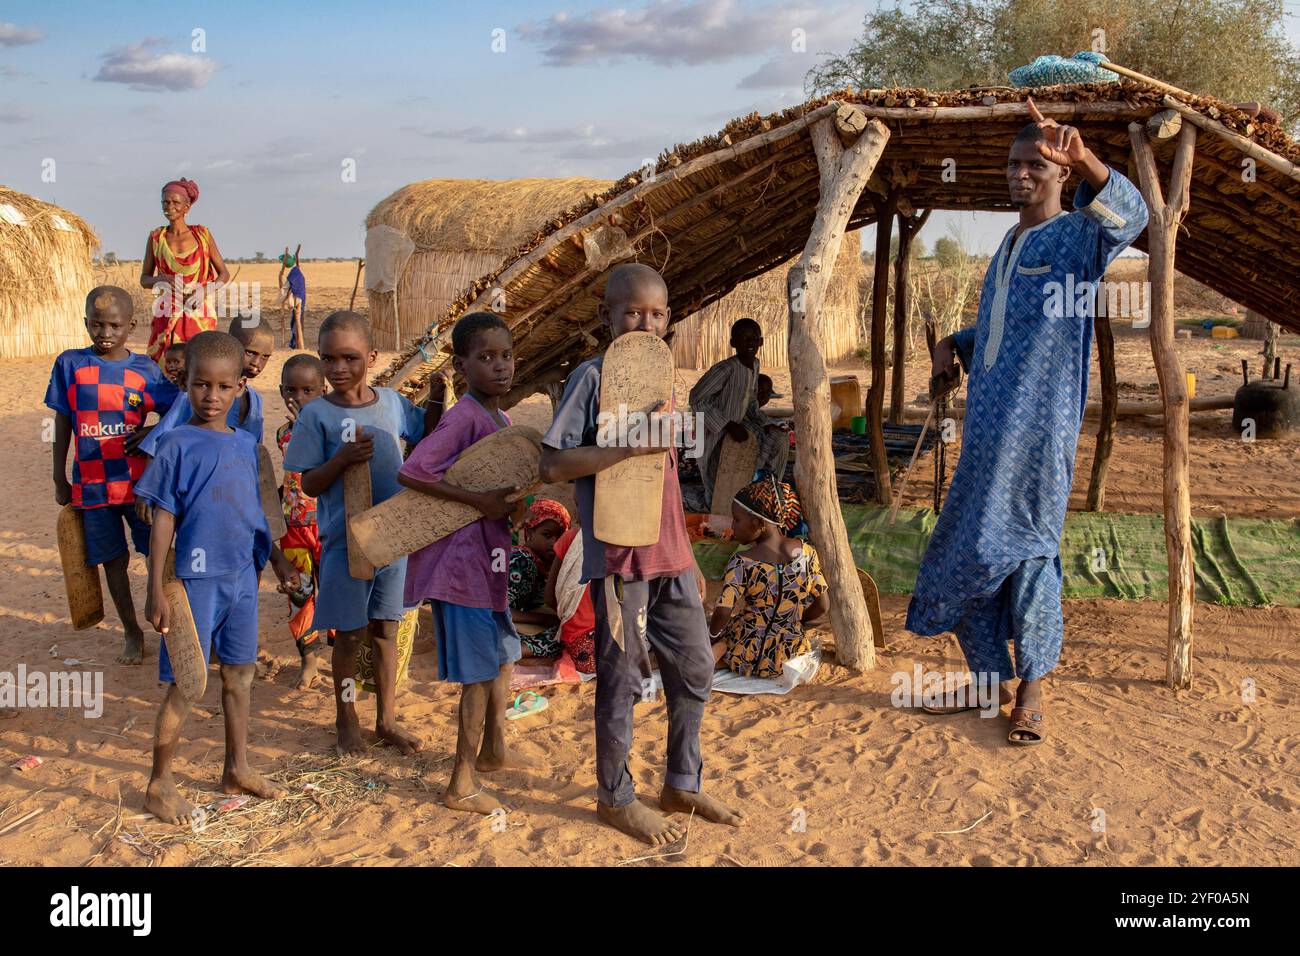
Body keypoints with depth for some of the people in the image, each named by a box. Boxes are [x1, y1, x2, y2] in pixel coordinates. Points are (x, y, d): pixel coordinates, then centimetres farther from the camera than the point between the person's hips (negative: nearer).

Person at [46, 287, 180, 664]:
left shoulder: (144, 368, -1)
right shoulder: (70, 364, 0)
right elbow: (63, 424, 6)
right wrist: (60, 479, 8)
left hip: (139, 480, -1)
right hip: (91, 484, 1)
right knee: (113, 560, 11)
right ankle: (131, 633, 27)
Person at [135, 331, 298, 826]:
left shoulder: (245, 445, 6)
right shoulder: (177, 445, -9)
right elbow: (163, 520, -9)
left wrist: (277, 563, 18)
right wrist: (156, 590, -11)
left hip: (242, 577, 6)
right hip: (196, 578, -6)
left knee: (240, 673, 15)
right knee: (185, 683, 1)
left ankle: (237, 767, 31)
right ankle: (159, 783, 17)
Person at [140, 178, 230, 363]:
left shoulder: (202, 234, 2)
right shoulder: (156, 237, 6)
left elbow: (224, 274, 5)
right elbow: (144, 279, 11)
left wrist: (205, 290, -12)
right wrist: (163, 280, -11)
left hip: (199, 314, -1)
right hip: (167, 315, 1)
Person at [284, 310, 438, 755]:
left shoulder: (391, 402, 2)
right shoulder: (316, 415, -9)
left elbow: (427, 436, 18)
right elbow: (309, 484, -9)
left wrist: (436, 398, 1)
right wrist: (342, 458, -26)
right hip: (345, 541, -4)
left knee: (385, 630, 14)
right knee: (349, 635, 8)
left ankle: (386, 719, 27)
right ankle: (346, 719, 27)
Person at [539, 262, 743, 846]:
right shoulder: (593, 377, -9)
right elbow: (552, 465, -17)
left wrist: (688, 558, 18)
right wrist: (629, 446, -24)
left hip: (670, 557, 7)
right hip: (619, 558, -7)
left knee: (694, 670, 14)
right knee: (623, 681, 4)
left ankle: (682, 785, 30)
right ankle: (615, 798, 21)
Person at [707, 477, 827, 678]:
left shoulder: (742, 562, -18)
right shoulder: (806, 552, -6)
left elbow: (723, 612, -26)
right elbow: (823, 605, -1)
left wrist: (713, 633, -6)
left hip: (748, 658, -3)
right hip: (791, 657, 3)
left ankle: (720, 647, 11)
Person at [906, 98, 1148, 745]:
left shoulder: (1074, 236, -4)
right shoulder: (1007, 247, 20)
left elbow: (1128, 216, -28)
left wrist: (1083, 159, -45)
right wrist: (953, 344, 10)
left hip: (1038, 428, -8)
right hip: (986, 428, 8)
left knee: (1026, 549, -3)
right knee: (967, 548, 10)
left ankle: (1032, 690, 12)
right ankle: (991, 677, 24)